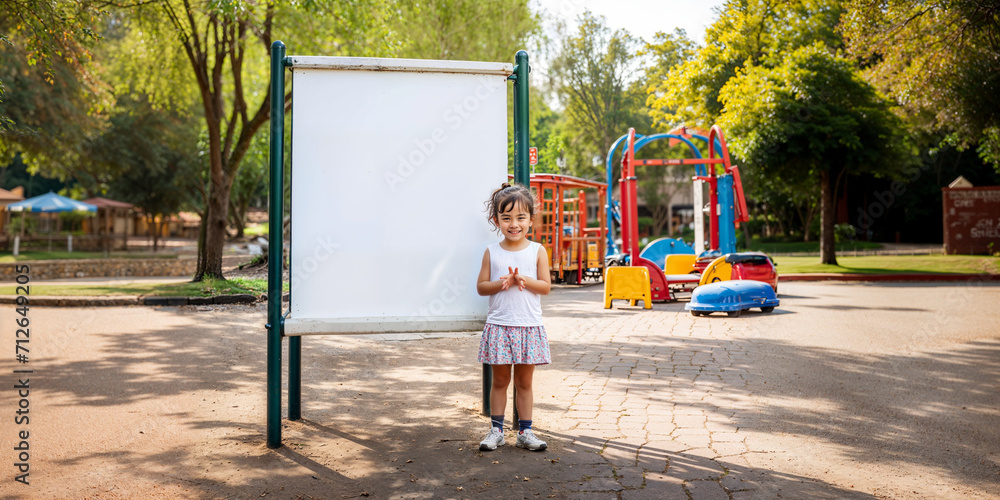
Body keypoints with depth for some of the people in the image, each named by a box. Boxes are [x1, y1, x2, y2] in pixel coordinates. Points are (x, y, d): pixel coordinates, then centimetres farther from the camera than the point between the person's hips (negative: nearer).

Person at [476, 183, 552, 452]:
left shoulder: (537, 251, 1)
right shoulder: (492, 252, 2)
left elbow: (546, 286, -3)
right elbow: (481, 286, 1)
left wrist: (522, 279, -18)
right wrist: (502, 283, -16)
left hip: (529, 326, 0)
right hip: (499, 325, 0)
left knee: (524, 381, 9)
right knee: (499, 381, 8)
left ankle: (525, 432, 17)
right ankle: (496, 430, 19)